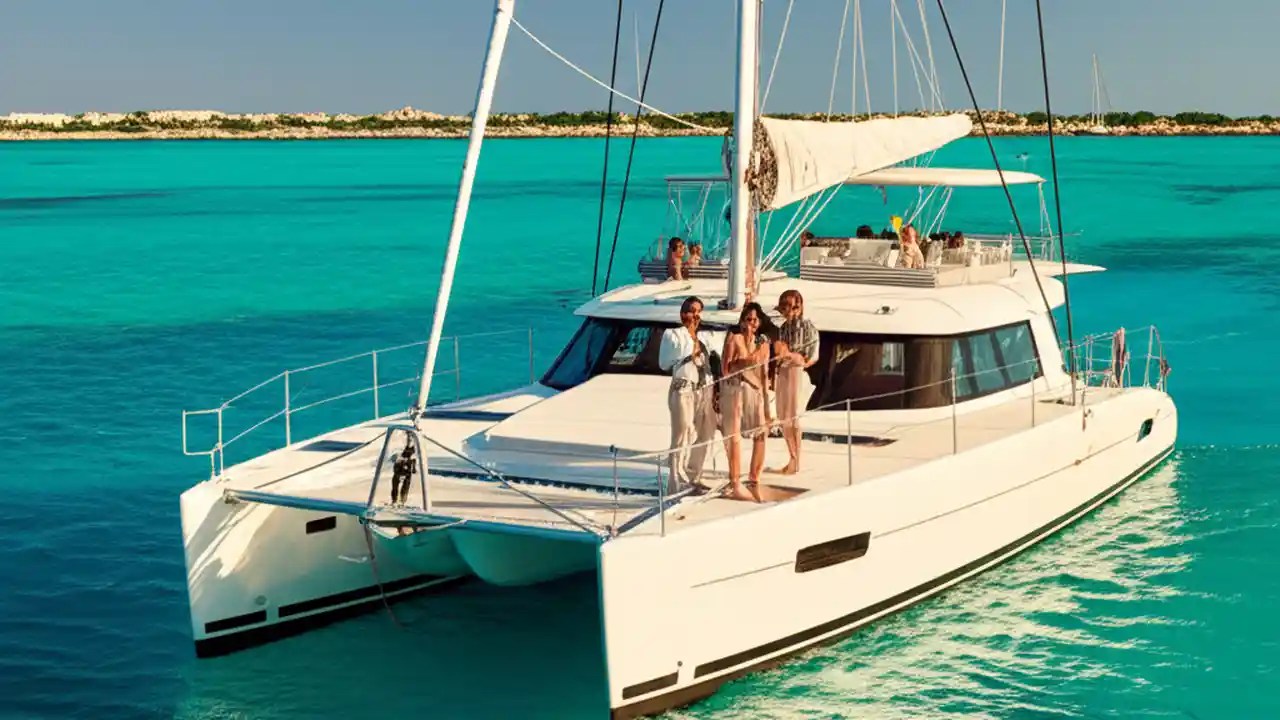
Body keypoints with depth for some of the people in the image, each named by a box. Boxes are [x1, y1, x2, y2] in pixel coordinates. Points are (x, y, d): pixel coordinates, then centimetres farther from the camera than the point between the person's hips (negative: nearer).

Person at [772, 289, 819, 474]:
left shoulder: (807, 326, -7)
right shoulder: (784, 327, 12)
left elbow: (812, 357, -10)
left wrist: (790, 355, -22)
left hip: (797, 373, -7)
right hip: (782, 374, 7)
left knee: (793, 417, -4)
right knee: (783, 418, 8)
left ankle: (796, 462, 3)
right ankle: (793, 459, 17)